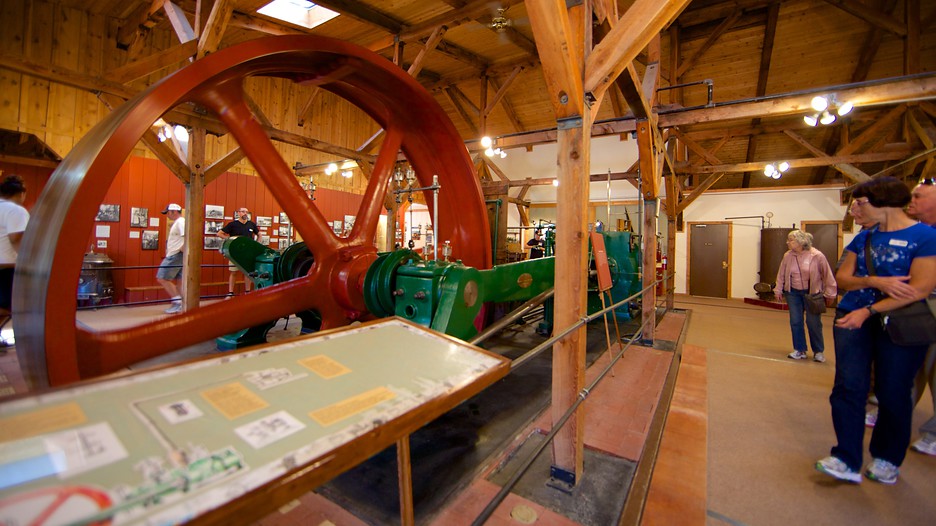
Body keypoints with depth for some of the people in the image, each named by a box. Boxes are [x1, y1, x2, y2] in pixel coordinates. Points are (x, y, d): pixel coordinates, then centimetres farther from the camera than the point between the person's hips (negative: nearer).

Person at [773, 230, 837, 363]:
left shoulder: (817, 256, -14)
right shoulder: (788, 256, -4)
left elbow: (827, 275, -7)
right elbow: (781, 274, 5)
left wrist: (829, 294, -4)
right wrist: (778, 290, 6)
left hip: (812, 293, -3)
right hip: (793, 293, 3)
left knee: (813, 323, 3)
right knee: (795, 322, 6)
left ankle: (819, 352, 21)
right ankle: (800, 350, 18)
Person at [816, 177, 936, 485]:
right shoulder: (863, 238, 9)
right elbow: (842, 278, 6)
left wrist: (869, 311, -17)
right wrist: (875, 281, -12)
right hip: (853, 319, 4)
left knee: (893, 393, 7)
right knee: (849, 387, -5)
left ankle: (886, 459, 26)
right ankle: (847, 461, -1)